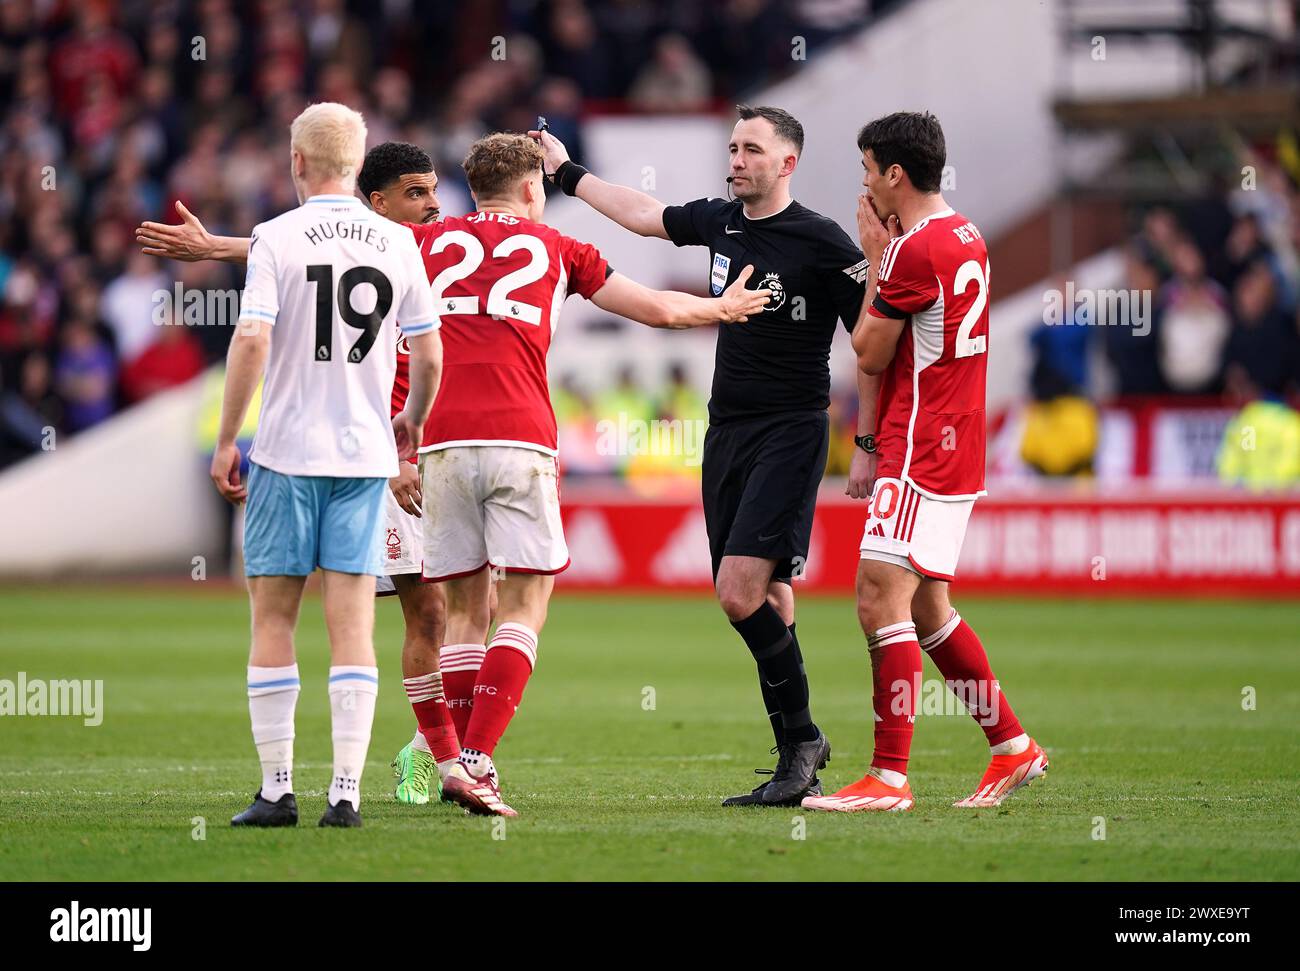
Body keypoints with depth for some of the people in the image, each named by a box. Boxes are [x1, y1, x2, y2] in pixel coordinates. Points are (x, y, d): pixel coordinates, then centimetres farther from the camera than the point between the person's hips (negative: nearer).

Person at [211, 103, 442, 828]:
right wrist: (412, 421, 24)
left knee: (274, 616, 6)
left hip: (287, 452, -2)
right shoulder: (397, 244, 3)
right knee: (353, 623, 1)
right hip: (365, 454, 2)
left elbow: (252, 341, -14)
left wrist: (226, 441, -6)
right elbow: (428, 354, 5)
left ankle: (278, 789, 4)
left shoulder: (277, 238, -6)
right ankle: (347, 790, -5)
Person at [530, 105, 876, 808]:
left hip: (789, 433, -6)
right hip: (726, 432, 6)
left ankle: (801, 735, -7)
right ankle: (799, 769, 6)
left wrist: (869, 446, -11)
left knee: (740, 590, -19)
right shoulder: (720, 222, 10)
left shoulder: (824, 243, -9)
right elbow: (644, 214, 29)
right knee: (766, 600, 4)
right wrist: (567, 172, 37)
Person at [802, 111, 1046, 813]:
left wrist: (875, 260, -1)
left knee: (881, 601, -12)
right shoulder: (965, 236, 14)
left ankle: (888, 779, -15)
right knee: (925, 608, 16)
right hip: (953, 449, 10)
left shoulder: (915, 249, -17)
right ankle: (1013, 748, 21)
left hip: (919, 455, -10)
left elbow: (869, 354, -7)